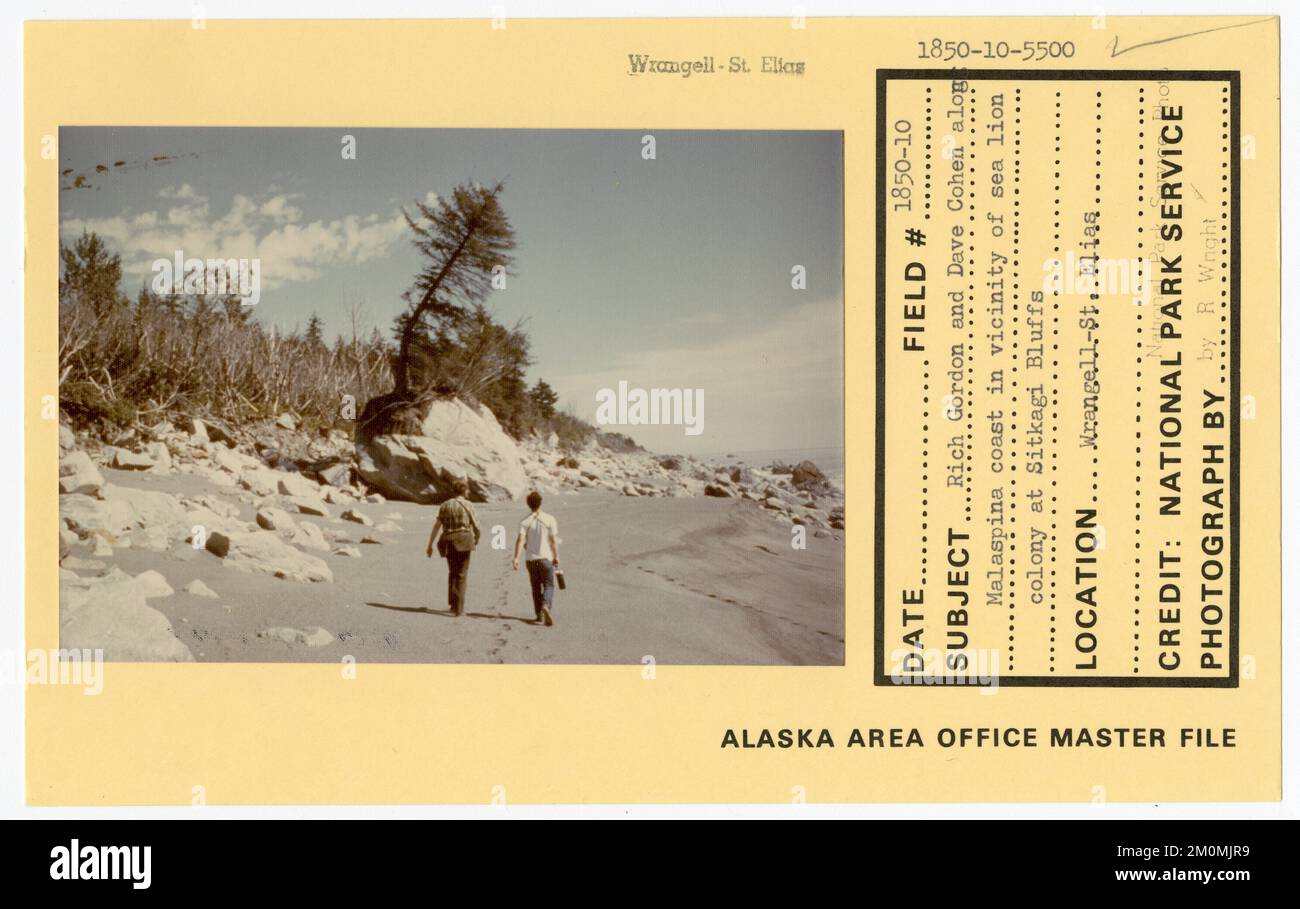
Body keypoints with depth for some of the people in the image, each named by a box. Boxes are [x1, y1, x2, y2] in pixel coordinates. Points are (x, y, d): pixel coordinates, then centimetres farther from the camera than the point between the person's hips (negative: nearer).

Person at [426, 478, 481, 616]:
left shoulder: (445, 505, 6)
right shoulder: (467, 505, -4)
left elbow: (436, 526, 3)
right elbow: (476, 525, -3)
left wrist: (430, 545, 7)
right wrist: (477, 538, 18)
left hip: (449, 543, 4)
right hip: (463, 542, -3)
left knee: (452, 573, 22)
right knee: (461, 575, 1)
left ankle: (452, 603, 17)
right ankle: (459, 608, -3)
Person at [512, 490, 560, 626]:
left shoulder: (525, 522, -3)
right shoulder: (549, 519, -6)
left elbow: (520, 540, -14)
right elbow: (554, 540, -6)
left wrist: (516, 557, -17)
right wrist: (556, 556, 4)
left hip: (530, 559, 2)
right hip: (546, 558, -2)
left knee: (536, 587, 14)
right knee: (549, 585, 4)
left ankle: (539, 615, 19)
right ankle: (545, 606, -23)